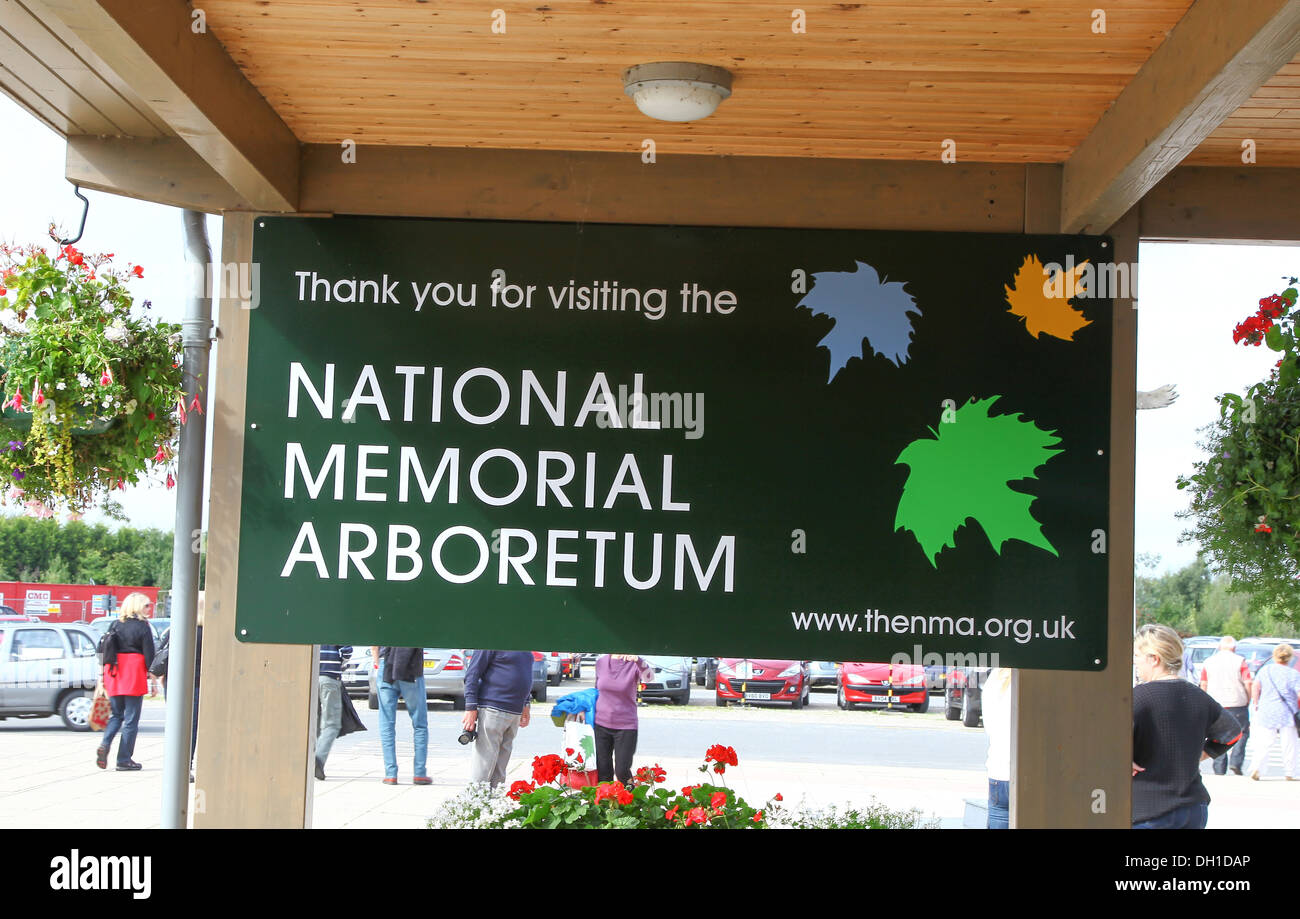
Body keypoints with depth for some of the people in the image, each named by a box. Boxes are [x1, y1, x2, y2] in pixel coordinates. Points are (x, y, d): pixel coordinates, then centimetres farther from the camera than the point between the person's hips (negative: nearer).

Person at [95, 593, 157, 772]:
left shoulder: (116, 625, 8)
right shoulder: (142, 627, -6)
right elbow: (149, 656, -7)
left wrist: (103, 675, 17)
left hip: (114, 677, 5)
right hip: (134, 676, -5)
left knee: (117, 715, 18)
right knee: (131, 720, 2)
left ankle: (105, 745, -6)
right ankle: (124, 760, 3)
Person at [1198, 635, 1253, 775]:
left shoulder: (1208, 662, 8)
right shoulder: (1240, 661, -1)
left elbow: (1203, 686, 9)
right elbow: (1248, 684, -5)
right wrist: (1248, 702, 6)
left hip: (1215, 705, 3)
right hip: (1237, 704, -3)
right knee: (1242, 732, 12)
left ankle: (1219, 770, 7)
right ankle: (1235, 762, -4)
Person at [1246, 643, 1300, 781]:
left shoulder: (1264, 670, 4)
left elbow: (1255, 688, 7)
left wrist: (1255, 704, 17)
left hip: (1266, 712, 3)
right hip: (1286, 714, -3)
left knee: (1263, 743, 4)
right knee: (1289, 744, 8)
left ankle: (1255, 768, -14)